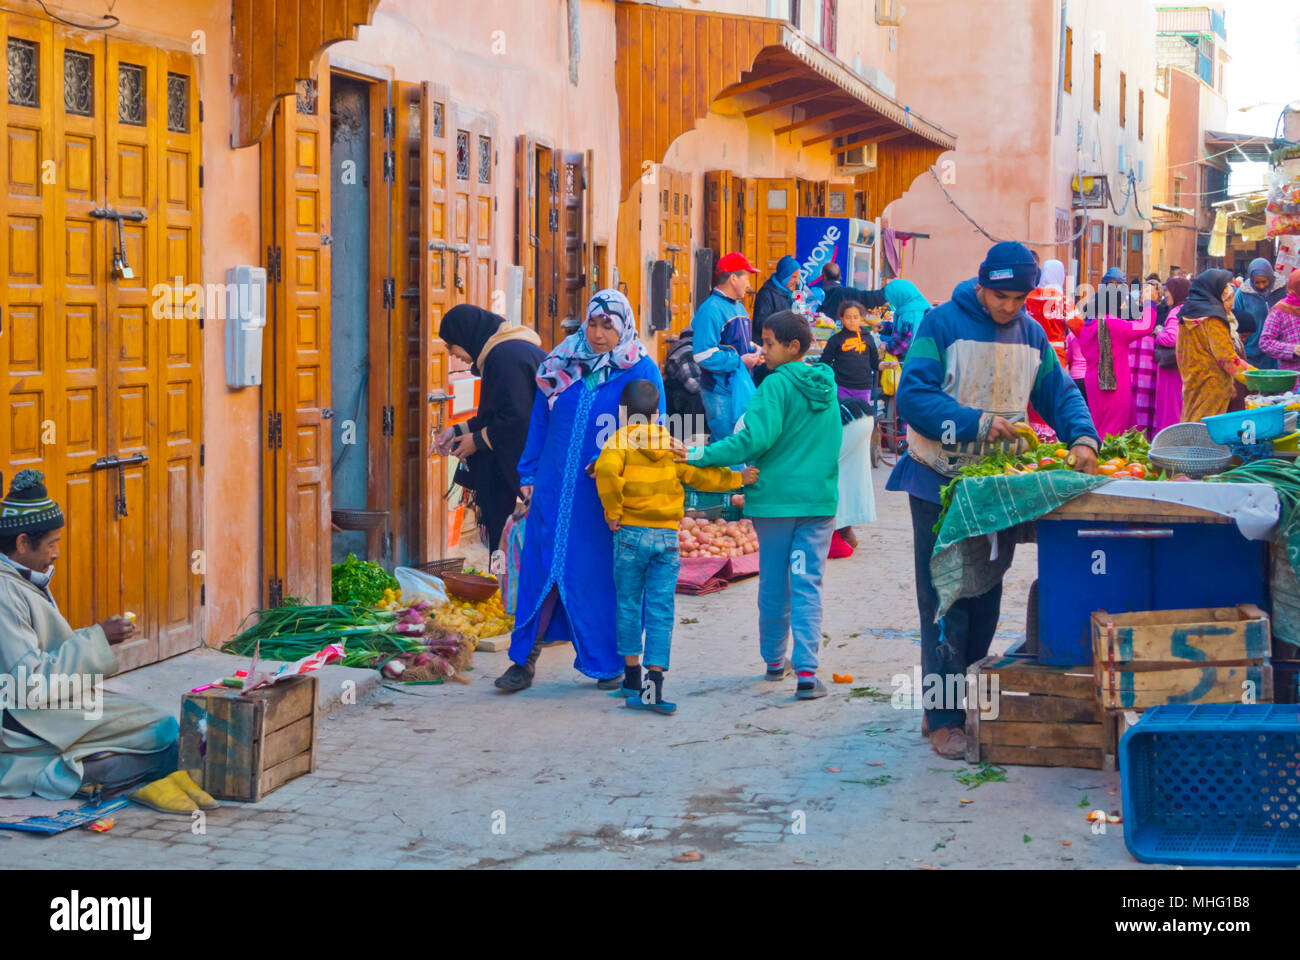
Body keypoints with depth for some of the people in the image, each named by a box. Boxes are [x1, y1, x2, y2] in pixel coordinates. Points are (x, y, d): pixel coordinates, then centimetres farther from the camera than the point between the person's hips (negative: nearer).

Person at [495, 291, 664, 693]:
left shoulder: (642, 372, -2)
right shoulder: (560, 365, 7)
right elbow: (539, 422, 15)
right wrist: (528, 474, 12)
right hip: (553, 491, 3)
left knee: (603, 577, 4)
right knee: (539, 569, 3)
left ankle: (608, 664, 19)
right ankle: (525, 660, 11)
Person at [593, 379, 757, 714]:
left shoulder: (620, 440, -3)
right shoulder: (671, 446, 9)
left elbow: (607, 471, -21)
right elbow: (701, 475, 15)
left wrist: (613, 512, -11)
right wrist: (737, 479, 30)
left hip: (631, 533, -2)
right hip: (667, 536, 2)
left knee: (629, 605, 12)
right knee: (661, 611, 0)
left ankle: (632, 678, 19)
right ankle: (653, 685, -9)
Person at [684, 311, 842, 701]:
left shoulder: (777, 384, -11)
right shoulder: (826, 384, 10)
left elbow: (755, 438, -21)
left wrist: (702, 455, -21)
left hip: (776, 498, -4)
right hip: (819, 499, 4)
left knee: (773, 585, 12)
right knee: (807, 585, 0)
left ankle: (775, 661, 27)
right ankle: (806, 672, -11)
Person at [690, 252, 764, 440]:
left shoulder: (739, 307, 16)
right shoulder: (711, 310, -16)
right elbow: (704, 355, -24)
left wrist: (752, 350, 7)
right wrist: (740, 361, -19)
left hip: (740, 386, 10)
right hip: (720, 391, -10)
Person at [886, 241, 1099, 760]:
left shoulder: (1031, 334, 6)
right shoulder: (943, 323, -11)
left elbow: (1060, 393, 9)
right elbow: (913, 395, -18)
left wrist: (1082, 438, -11)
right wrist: (978, 424, -28)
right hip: (940, 483, -5)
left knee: (984, 604, 10)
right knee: (944, 604, -5)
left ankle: (963, 706, 21)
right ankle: (944, 721, -1)